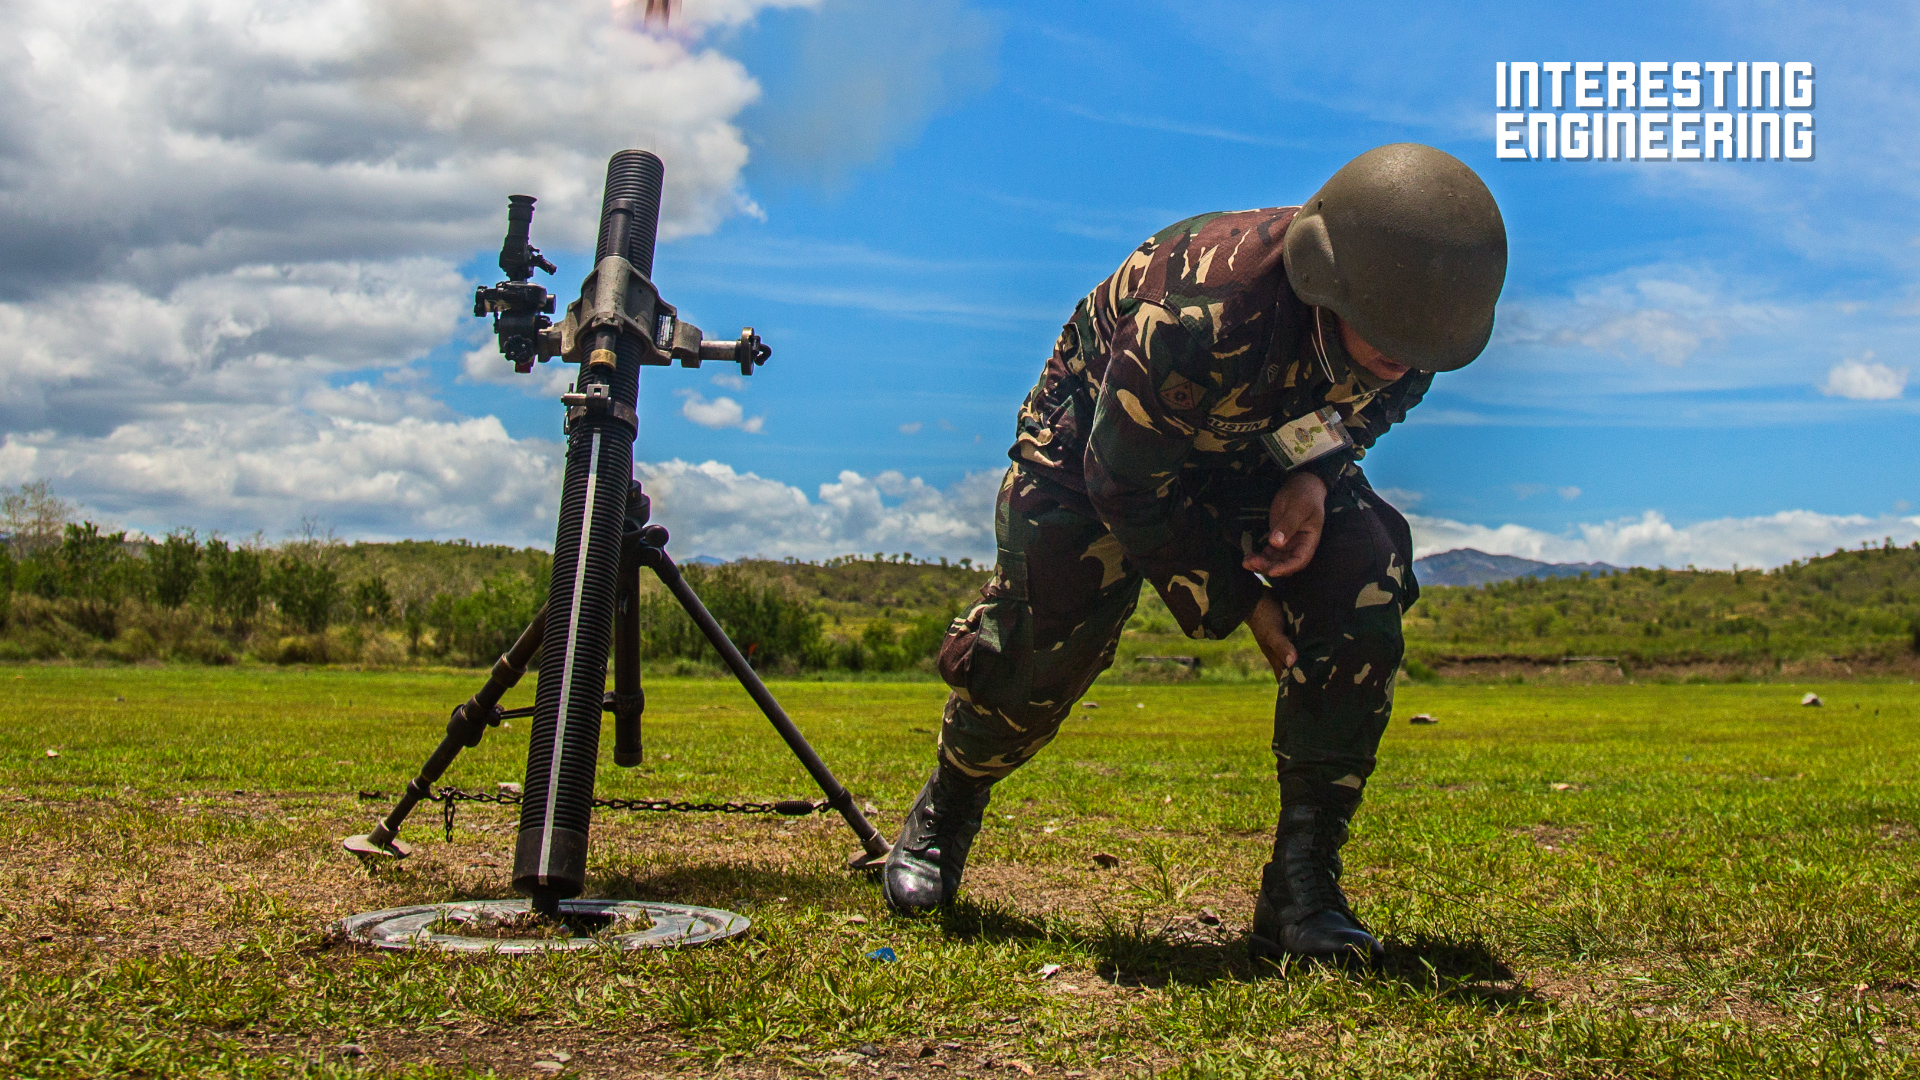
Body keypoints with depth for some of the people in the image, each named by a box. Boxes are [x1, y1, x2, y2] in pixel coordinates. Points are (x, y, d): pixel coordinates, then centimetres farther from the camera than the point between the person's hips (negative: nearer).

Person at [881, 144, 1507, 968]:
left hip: (1271, 448, 5)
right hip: (1102, 431, -4)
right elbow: (1128, 485, -27)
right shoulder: (1195, 318, -42)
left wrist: (1316, 472, -22)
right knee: (1044, 634, -17)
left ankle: (1303, 885, -10)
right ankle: (945, 811, 18)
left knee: (1363, 598, -19)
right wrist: (1241, 604, -20)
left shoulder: (1410, 309, -25)